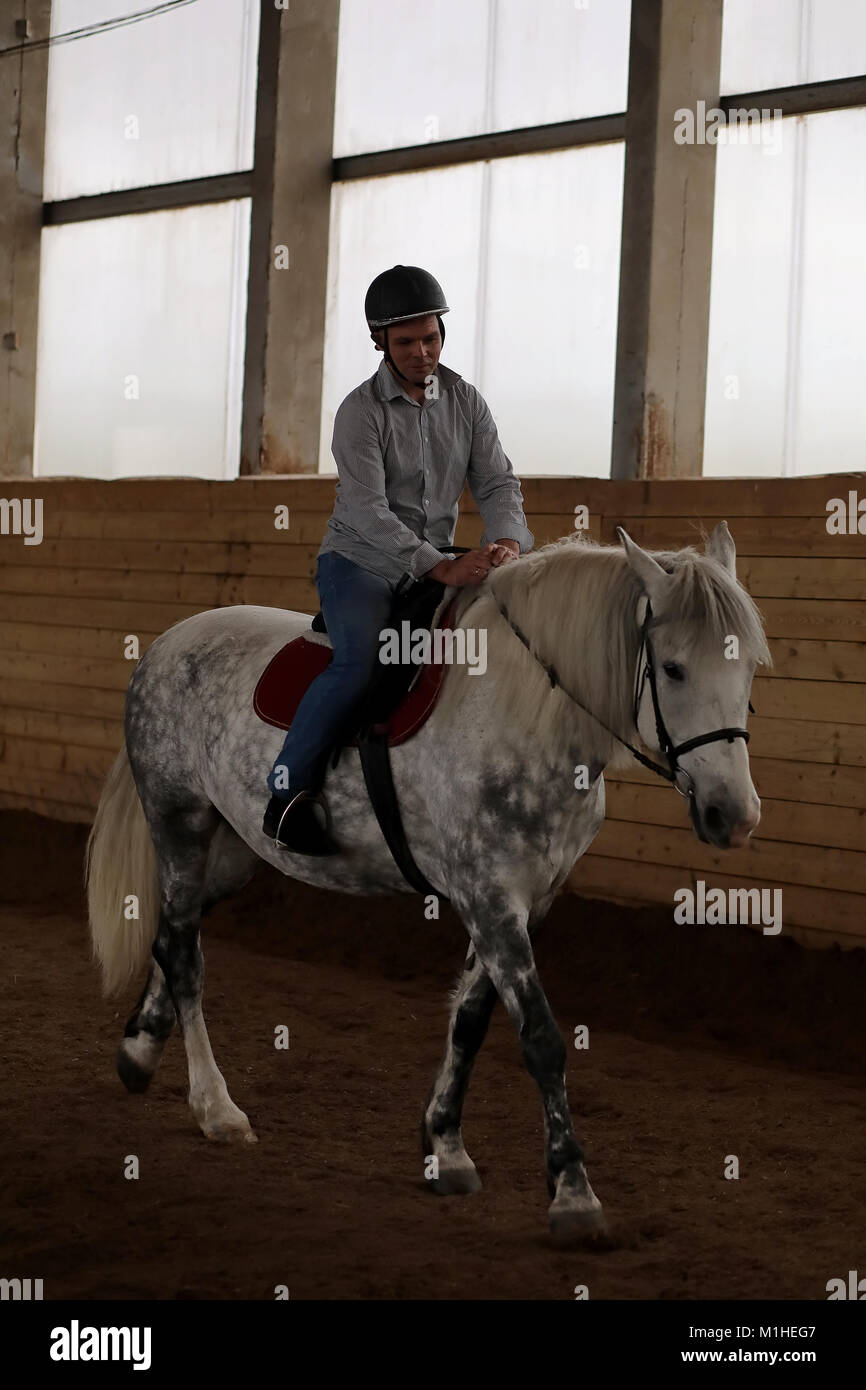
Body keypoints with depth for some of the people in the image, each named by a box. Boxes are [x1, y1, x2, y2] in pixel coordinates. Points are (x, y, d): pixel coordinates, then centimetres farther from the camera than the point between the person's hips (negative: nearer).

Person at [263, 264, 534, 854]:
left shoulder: (466, 401, 4)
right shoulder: (361, 412, -13)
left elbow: (498, 483, 0)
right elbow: (369, 512, -22)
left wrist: (508, 542, -24)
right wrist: (443, 568, -33)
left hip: (438, 565, 5)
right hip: (360, 561, -5)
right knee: (359, 661, -31)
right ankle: (286, 794, -21)